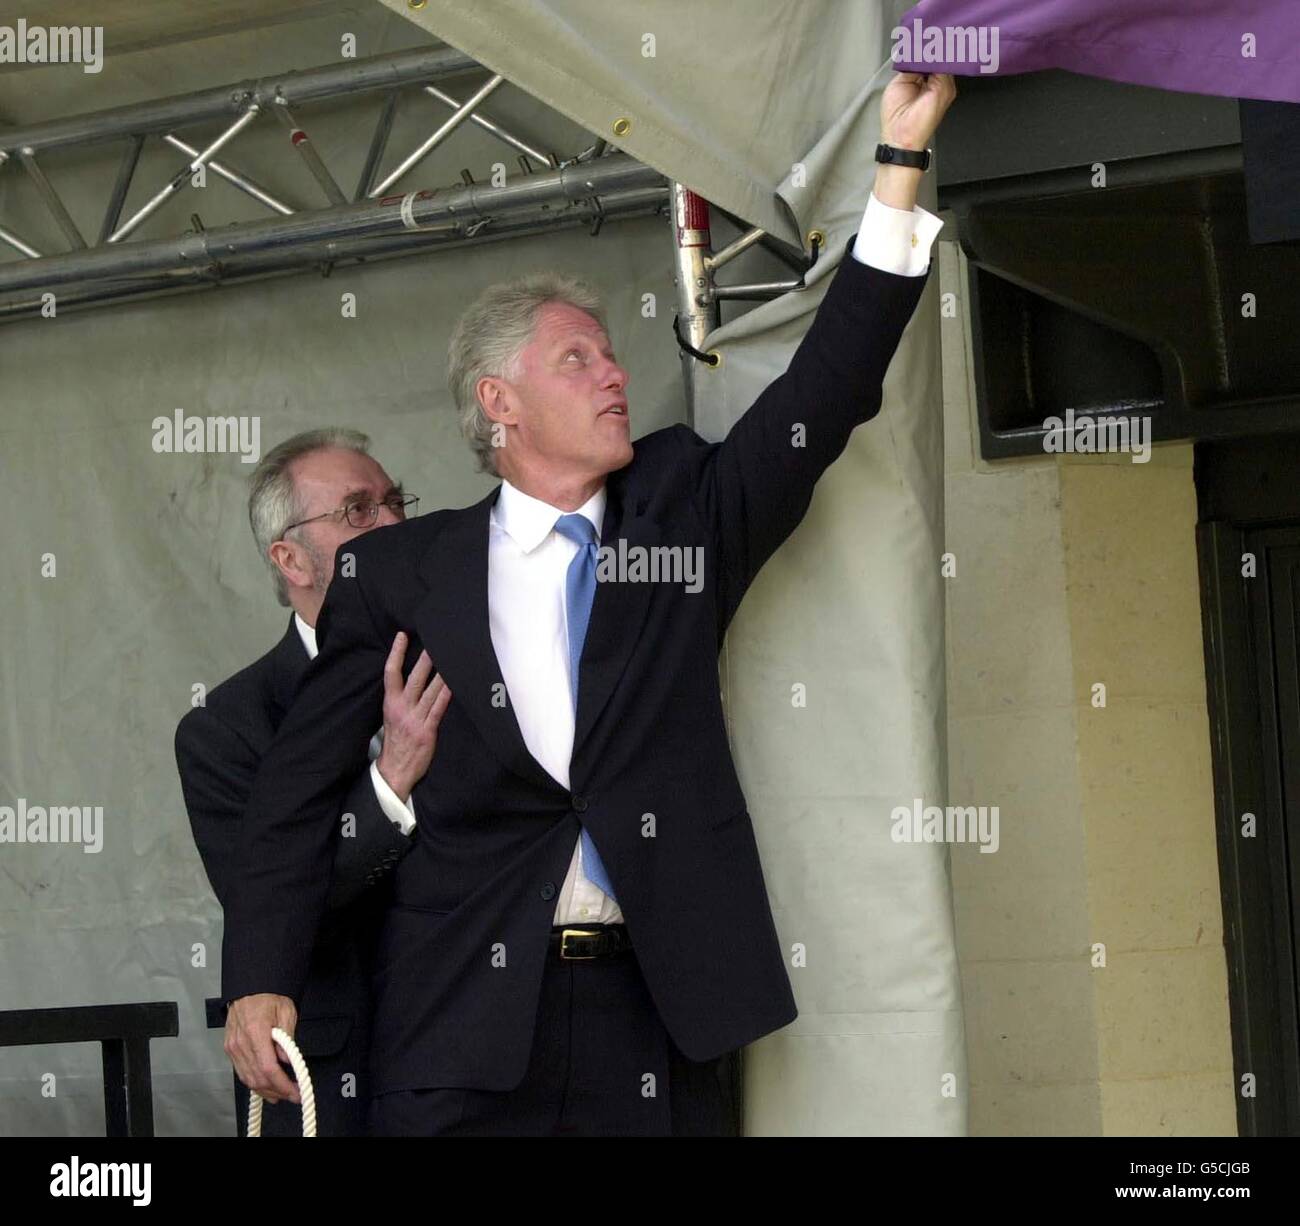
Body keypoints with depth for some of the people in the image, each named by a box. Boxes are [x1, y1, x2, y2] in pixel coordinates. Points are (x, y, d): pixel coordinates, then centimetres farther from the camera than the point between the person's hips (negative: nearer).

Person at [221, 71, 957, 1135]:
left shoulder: (681, 510, 10)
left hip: (656, 1013, 2)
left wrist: (902, 159, -8)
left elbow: (824, 393, -1)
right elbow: (301, 787, 6)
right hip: (467, 1011, -1)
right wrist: (260, 981, -4)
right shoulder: (402, 572, 5)